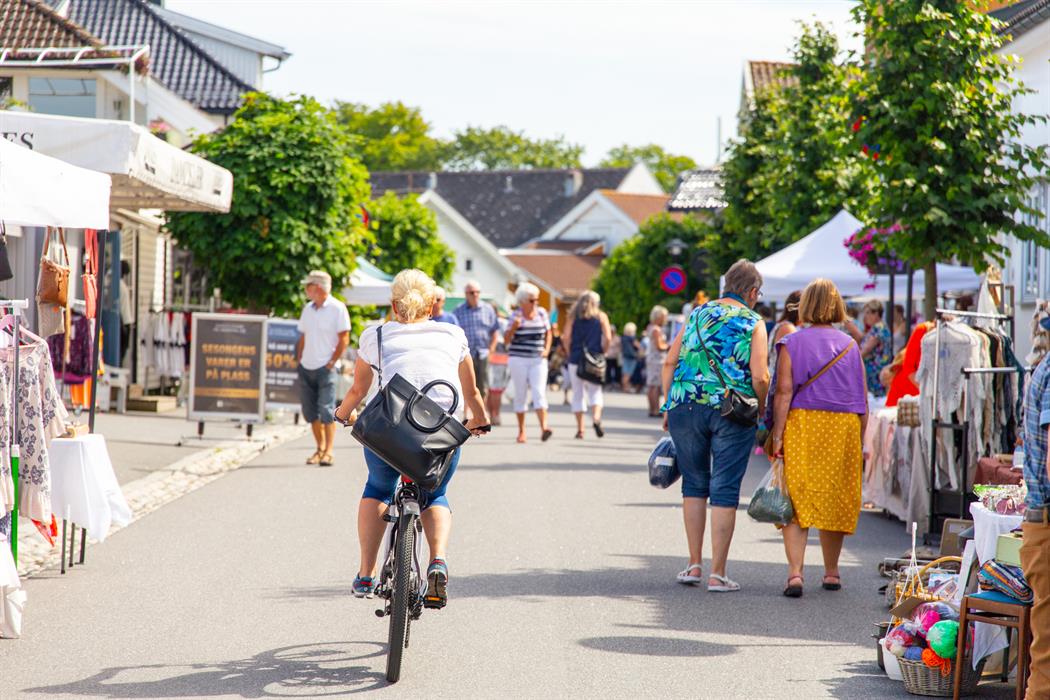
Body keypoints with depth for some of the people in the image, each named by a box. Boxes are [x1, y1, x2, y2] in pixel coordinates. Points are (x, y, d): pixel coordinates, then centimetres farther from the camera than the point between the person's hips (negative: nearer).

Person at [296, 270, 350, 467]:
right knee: (310, 411, 7)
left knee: (326, 410, -11)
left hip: (325, 368, -7)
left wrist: (332, 362, -12)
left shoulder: (337, 308, -7)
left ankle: (329, 452, -7)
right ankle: (320, 448, 18)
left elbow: (344, 339, -8)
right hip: (306, 368, 7)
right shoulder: (308, 309, 12)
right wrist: (299, 359, 10)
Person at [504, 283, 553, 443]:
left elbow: (548, 333, 17)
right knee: (521, 395, 4)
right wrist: (513, 327, -19)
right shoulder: (516, 316, -3)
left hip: (538, 360, 1)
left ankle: (543, 428, -25)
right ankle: (521, 431, 14)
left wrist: (547, 349, 1)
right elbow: (506, 341, -2)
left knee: (539, 393, -13)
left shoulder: (542, 313, 4)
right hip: (518, 359, -1)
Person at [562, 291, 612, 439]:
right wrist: (602, 353, 6)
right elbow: (607, 338, -5)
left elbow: (565, 337, -3)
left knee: (578, 394, 7)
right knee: (595, 392, 7)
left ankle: (580, 430, 5)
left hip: (576, 360, 1)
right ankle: (596, 417, -20)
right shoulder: (601, 316, 5)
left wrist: (570, 353, 7)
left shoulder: (573, 317, 7)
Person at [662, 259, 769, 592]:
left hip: (686, 406, 3)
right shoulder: (753, 323, 2)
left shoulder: (698, 314, 14)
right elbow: (759, 377, -7)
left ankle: (694, 565, 15)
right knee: (724, 490, 2)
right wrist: (761, 413, 7)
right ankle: (717, 573, 3)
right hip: (733, 412, -3)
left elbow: (670, 362, 9)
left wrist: (668, 406, 13)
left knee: (694, 484, 16)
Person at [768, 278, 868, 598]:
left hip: (802, 425, -2)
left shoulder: (792, 343, 0)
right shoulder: (850, 346, 8)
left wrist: (777, 434, -7)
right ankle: (831, 573, 24)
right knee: (835, 499, 13)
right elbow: (862, 400, 8)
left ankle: (795, 573, -14)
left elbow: (784, 392, -8)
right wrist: (860, 441, 14)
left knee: (797, 500, -2)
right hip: (844, 427, 3)